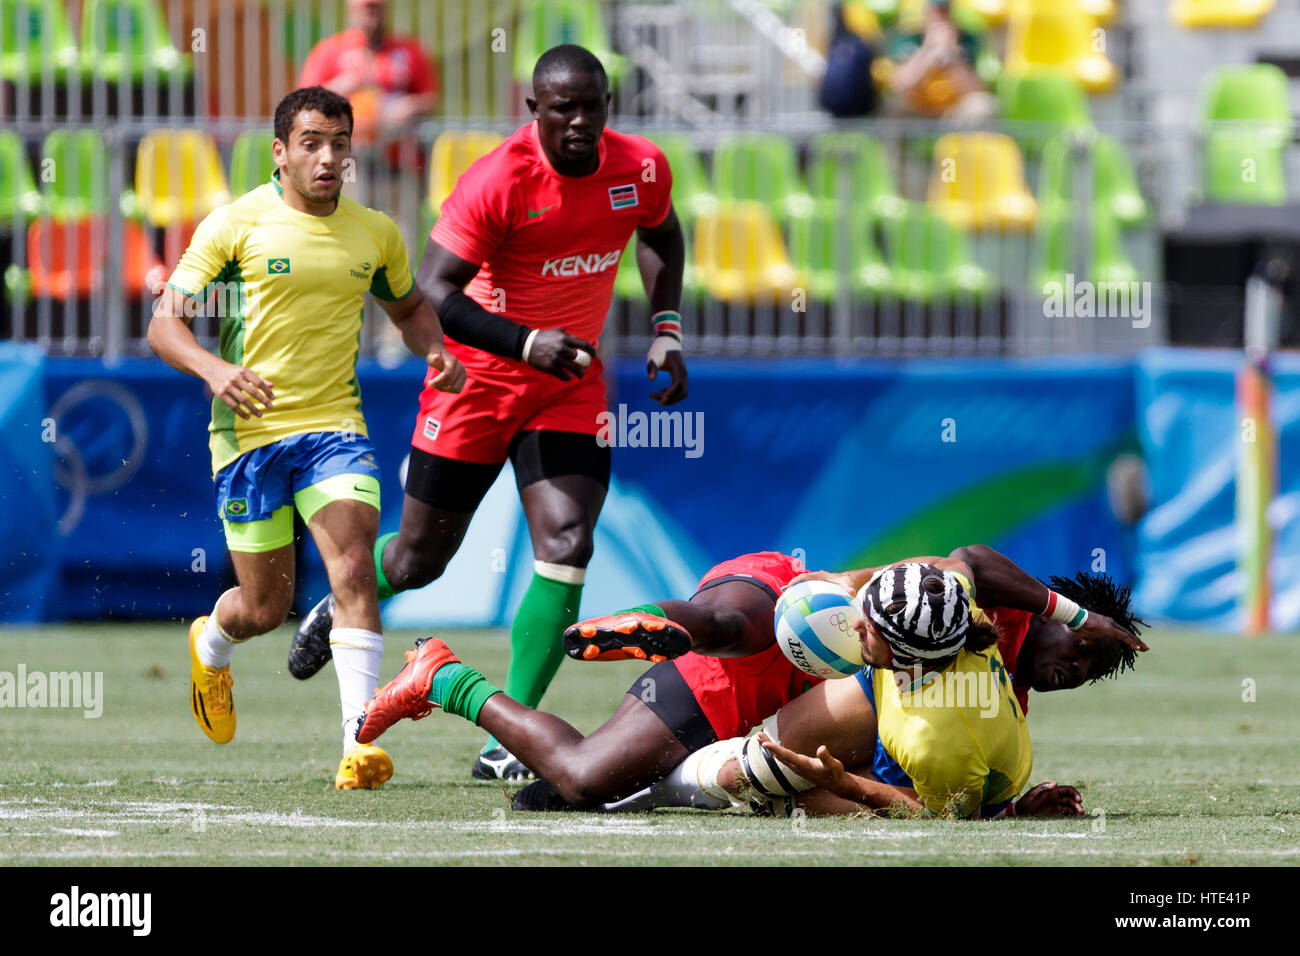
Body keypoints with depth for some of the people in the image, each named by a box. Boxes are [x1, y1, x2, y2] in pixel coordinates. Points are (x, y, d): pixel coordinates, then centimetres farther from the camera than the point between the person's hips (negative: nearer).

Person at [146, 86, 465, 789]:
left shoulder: (375, 234, 6)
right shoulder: (235, 224, -6)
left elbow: (409, 307, 25)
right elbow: (164, 323, -7)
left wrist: (436, 353, 3)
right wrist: (213, 369, -27)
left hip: (335, 427, 2)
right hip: (249, 428, -2)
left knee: (353, 565, -21)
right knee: (265, 607, 6)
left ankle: (360, 742, -25)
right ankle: (211, 646, 44)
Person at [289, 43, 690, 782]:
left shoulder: (642, 170, -8)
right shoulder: (498, 181, -23)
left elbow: (661, 238, 17)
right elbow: (433, 291, -25)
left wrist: (666, 328, 4)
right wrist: (526, 343, -36)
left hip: (571, 386, 3)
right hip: (478, 377, -3)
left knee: (568, 546, -14)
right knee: (420, 559, 8)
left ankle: (509, 743, -9)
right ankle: (342, 608, 45)